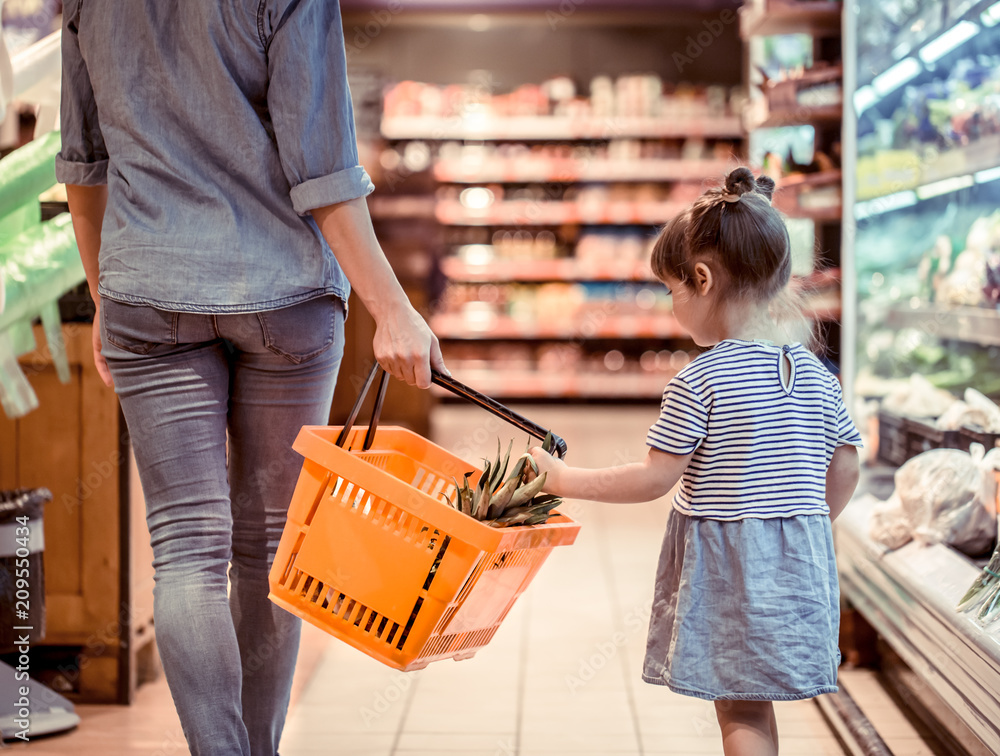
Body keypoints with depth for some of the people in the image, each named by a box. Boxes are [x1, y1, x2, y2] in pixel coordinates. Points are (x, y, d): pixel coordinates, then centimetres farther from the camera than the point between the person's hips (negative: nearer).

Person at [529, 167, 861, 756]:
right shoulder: (816, 375, 3)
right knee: (753, 704, 16)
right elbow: (845, 471, 8)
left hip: (722, 562, -6)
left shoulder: (700, 382, -15)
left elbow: (656, 479, -14)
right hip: (801, 563, 6)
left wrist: (565, 479, -3)